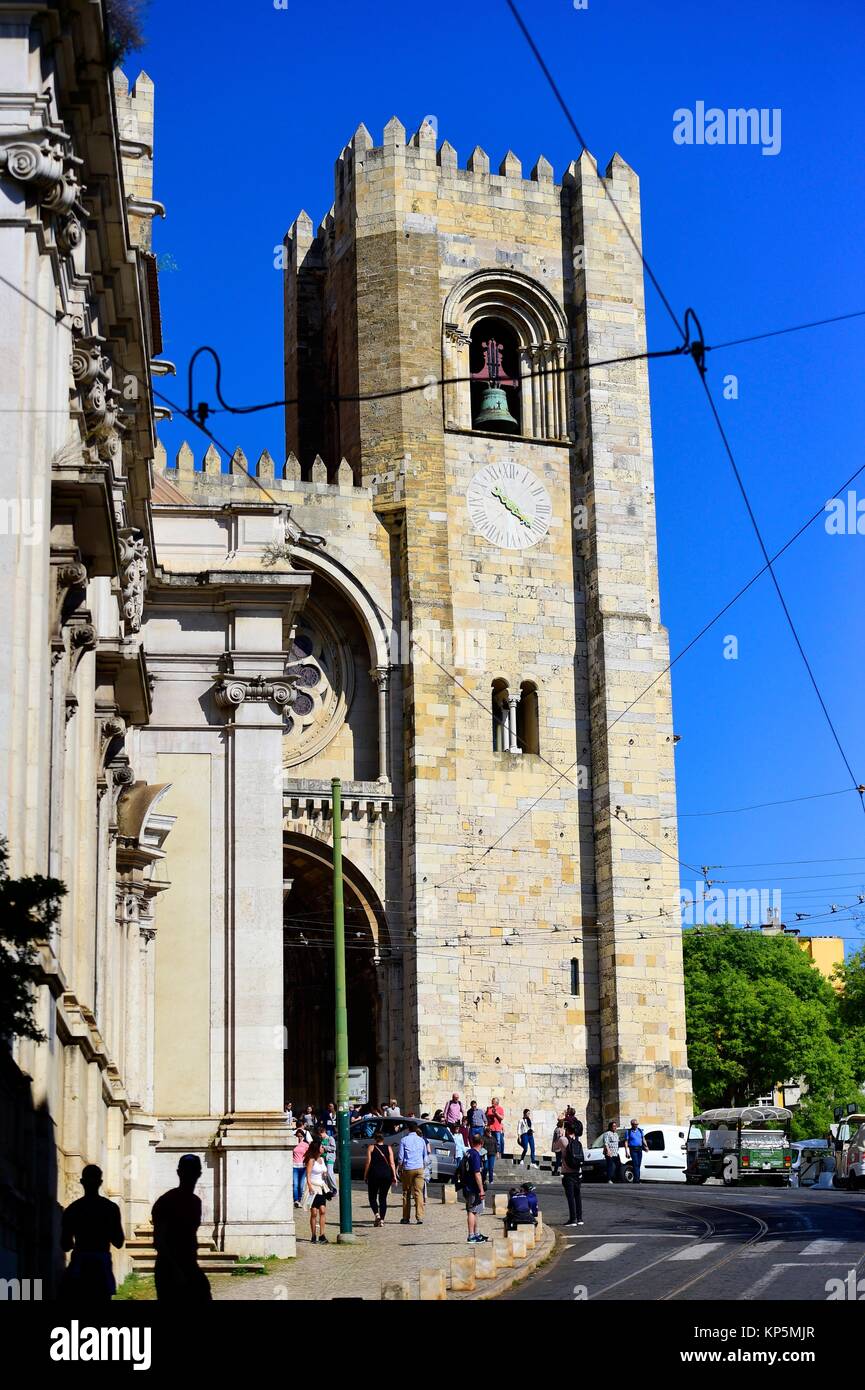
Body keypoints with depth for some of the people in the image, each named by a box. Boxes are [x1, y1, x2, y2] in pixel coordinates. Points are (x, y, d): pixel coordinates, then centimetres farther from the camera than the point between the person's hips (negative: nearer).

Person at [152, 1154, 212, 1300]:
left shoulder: (196, 1202, 12)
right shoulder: (166, 1202, -12)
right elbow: (158, 1240, -18)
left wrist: (193, 1261, 18)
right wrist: (176, 1270, -24)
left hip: (191, 1268, 7)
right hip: (169, 1271, -7)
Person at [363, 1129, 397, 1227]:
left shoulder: (371, 1147, 1)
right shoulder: (389, 1148, 7)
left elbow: (368, 1162, -3)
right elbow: (392, 1163, 2)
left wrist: (365, 1175, 3)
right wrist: (394, 1176, 3)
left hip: (374, 1173, -2)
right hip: (387, 1174, 2)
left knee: (372, 1196, 9)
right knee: (383, 1198, 10)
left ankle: (376, 1214, -14)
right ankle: (382, 1219, 3)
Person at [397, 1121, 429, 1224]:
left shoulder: (404, 1140, -1)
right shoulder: (421, 1140, 8)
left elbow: (400, 1157, -3)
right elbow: (425, 1156, 14)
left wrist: (399, 1168, 8)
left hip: (407, 1169, -2)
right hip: (419, 1169, 2)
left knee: (406, 1193, 7)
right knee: (419, 1193, 0)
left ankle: (406, 1218, 9)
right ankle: (419, 1217, -9)